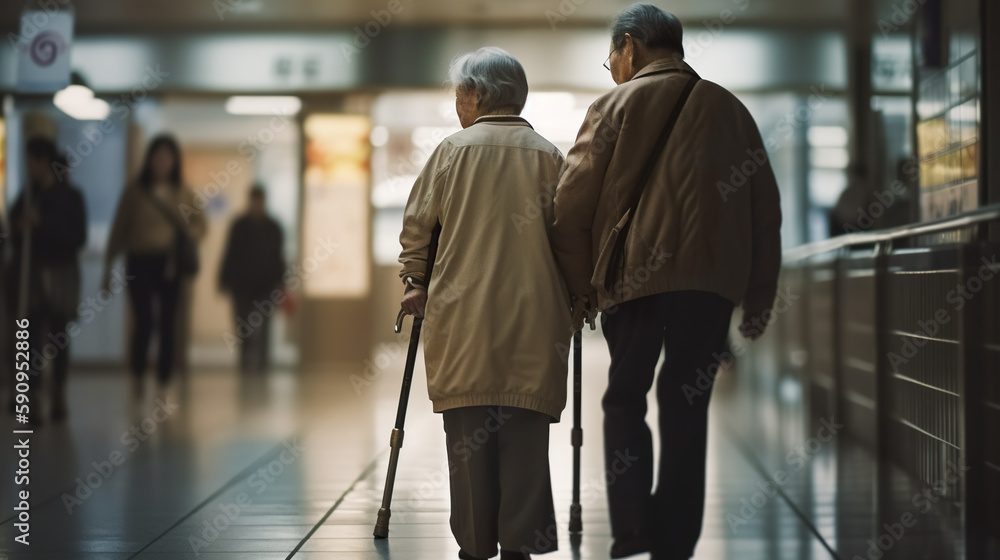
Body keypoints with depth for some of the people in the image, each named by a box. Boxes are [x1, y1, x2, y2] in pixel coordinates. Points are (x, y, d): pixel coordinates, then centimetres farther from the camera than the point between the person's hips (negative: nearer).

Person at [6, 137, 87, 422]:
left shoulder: (70, 196, -2)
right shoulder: (27, 195, 7)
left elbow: (78, 238, -8)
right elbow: (13, 231, 14)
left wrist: (42, 222, -17)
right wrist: (20, 227, -9)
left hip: (59, 275, -2)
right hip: (29, 273, 2)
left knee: (58, 336, 7)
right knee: (32, 336, -8)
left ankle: (58, 395, 18)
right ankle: (32, 401, -11)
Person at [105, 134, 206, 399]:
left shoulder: (184, 193, 8)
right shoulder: (134, 191, 4)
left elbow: (199, 226, 10)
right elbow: (119, 229, 5)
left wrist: (188, 232, -13)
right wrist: (108, 265, 2)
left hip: (170, 264, 2)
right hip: (140, 262, -2)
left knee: (167, 325, -1)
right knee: (144, 322, -10)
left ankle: (163, 383, 8)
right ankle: (137, 376, 14)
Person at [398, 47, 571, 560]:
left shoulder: (453, 149, 3)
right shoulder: (548, 155, 7)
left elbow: (417, 223, 6)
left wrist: (414, 281, 19)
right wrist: (572, 296, 17)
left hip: (462, 313, -1)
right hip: (533, 315, 1)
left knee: (468, 431, 3)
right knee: (525, 431, 1)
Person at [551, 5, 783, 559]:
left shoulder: (616, 105, 5)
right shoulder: (729, 108, 16)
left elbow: (573, 200, -1)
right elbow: (765, 207, 15)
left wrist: (580, 284, 7)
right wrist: (758, 296, 18)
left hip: (635, 275, -3)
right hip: (713, 279, 3)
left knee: (625, 399, 8)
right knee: (686, 407, 7)